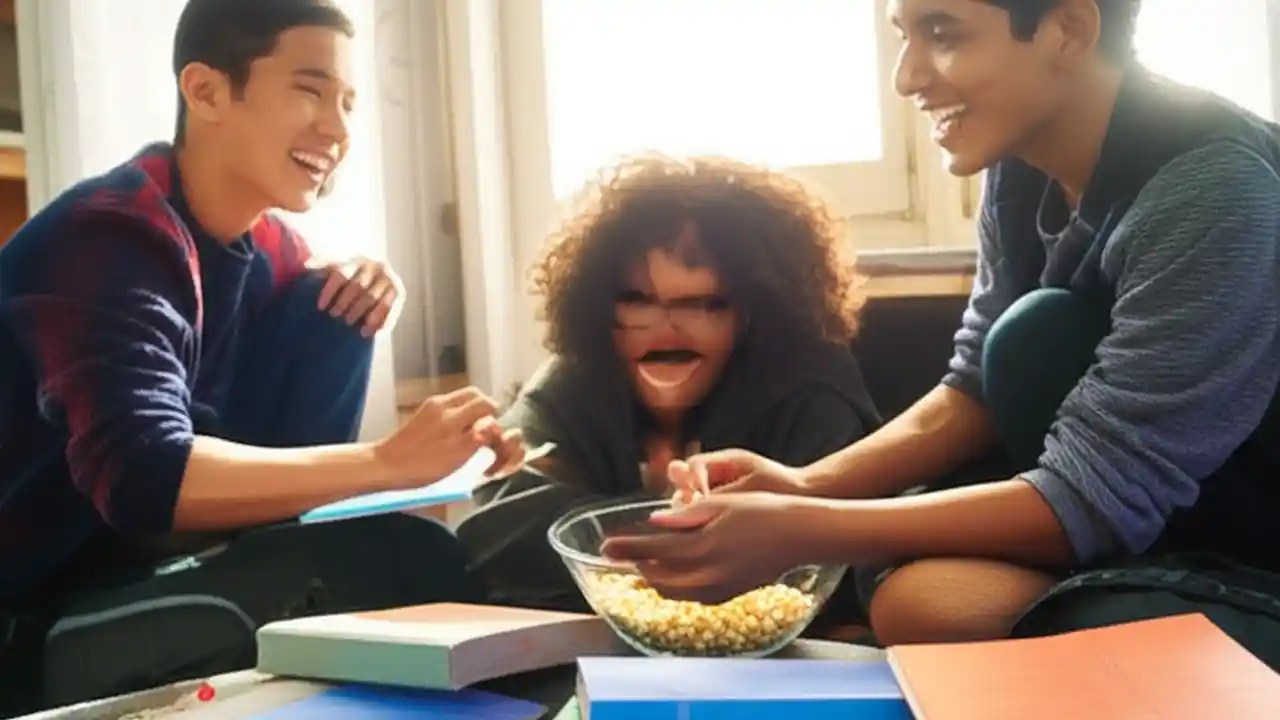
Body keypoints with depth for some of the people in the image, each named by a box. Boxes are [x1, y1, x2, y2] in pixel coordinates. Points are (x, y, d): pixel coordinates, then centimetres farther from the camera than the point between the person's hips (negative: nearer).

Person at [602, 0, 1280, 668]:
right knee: (914, 595, -16)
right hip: (1146, 519, 6)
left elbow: (1101, 495, -30)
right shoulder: (1023, 164, -5)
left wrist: (797, 532, -33)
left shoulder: (1213, 192, -29)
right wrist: (808, 485, -15)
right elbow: (978, 388, 2)